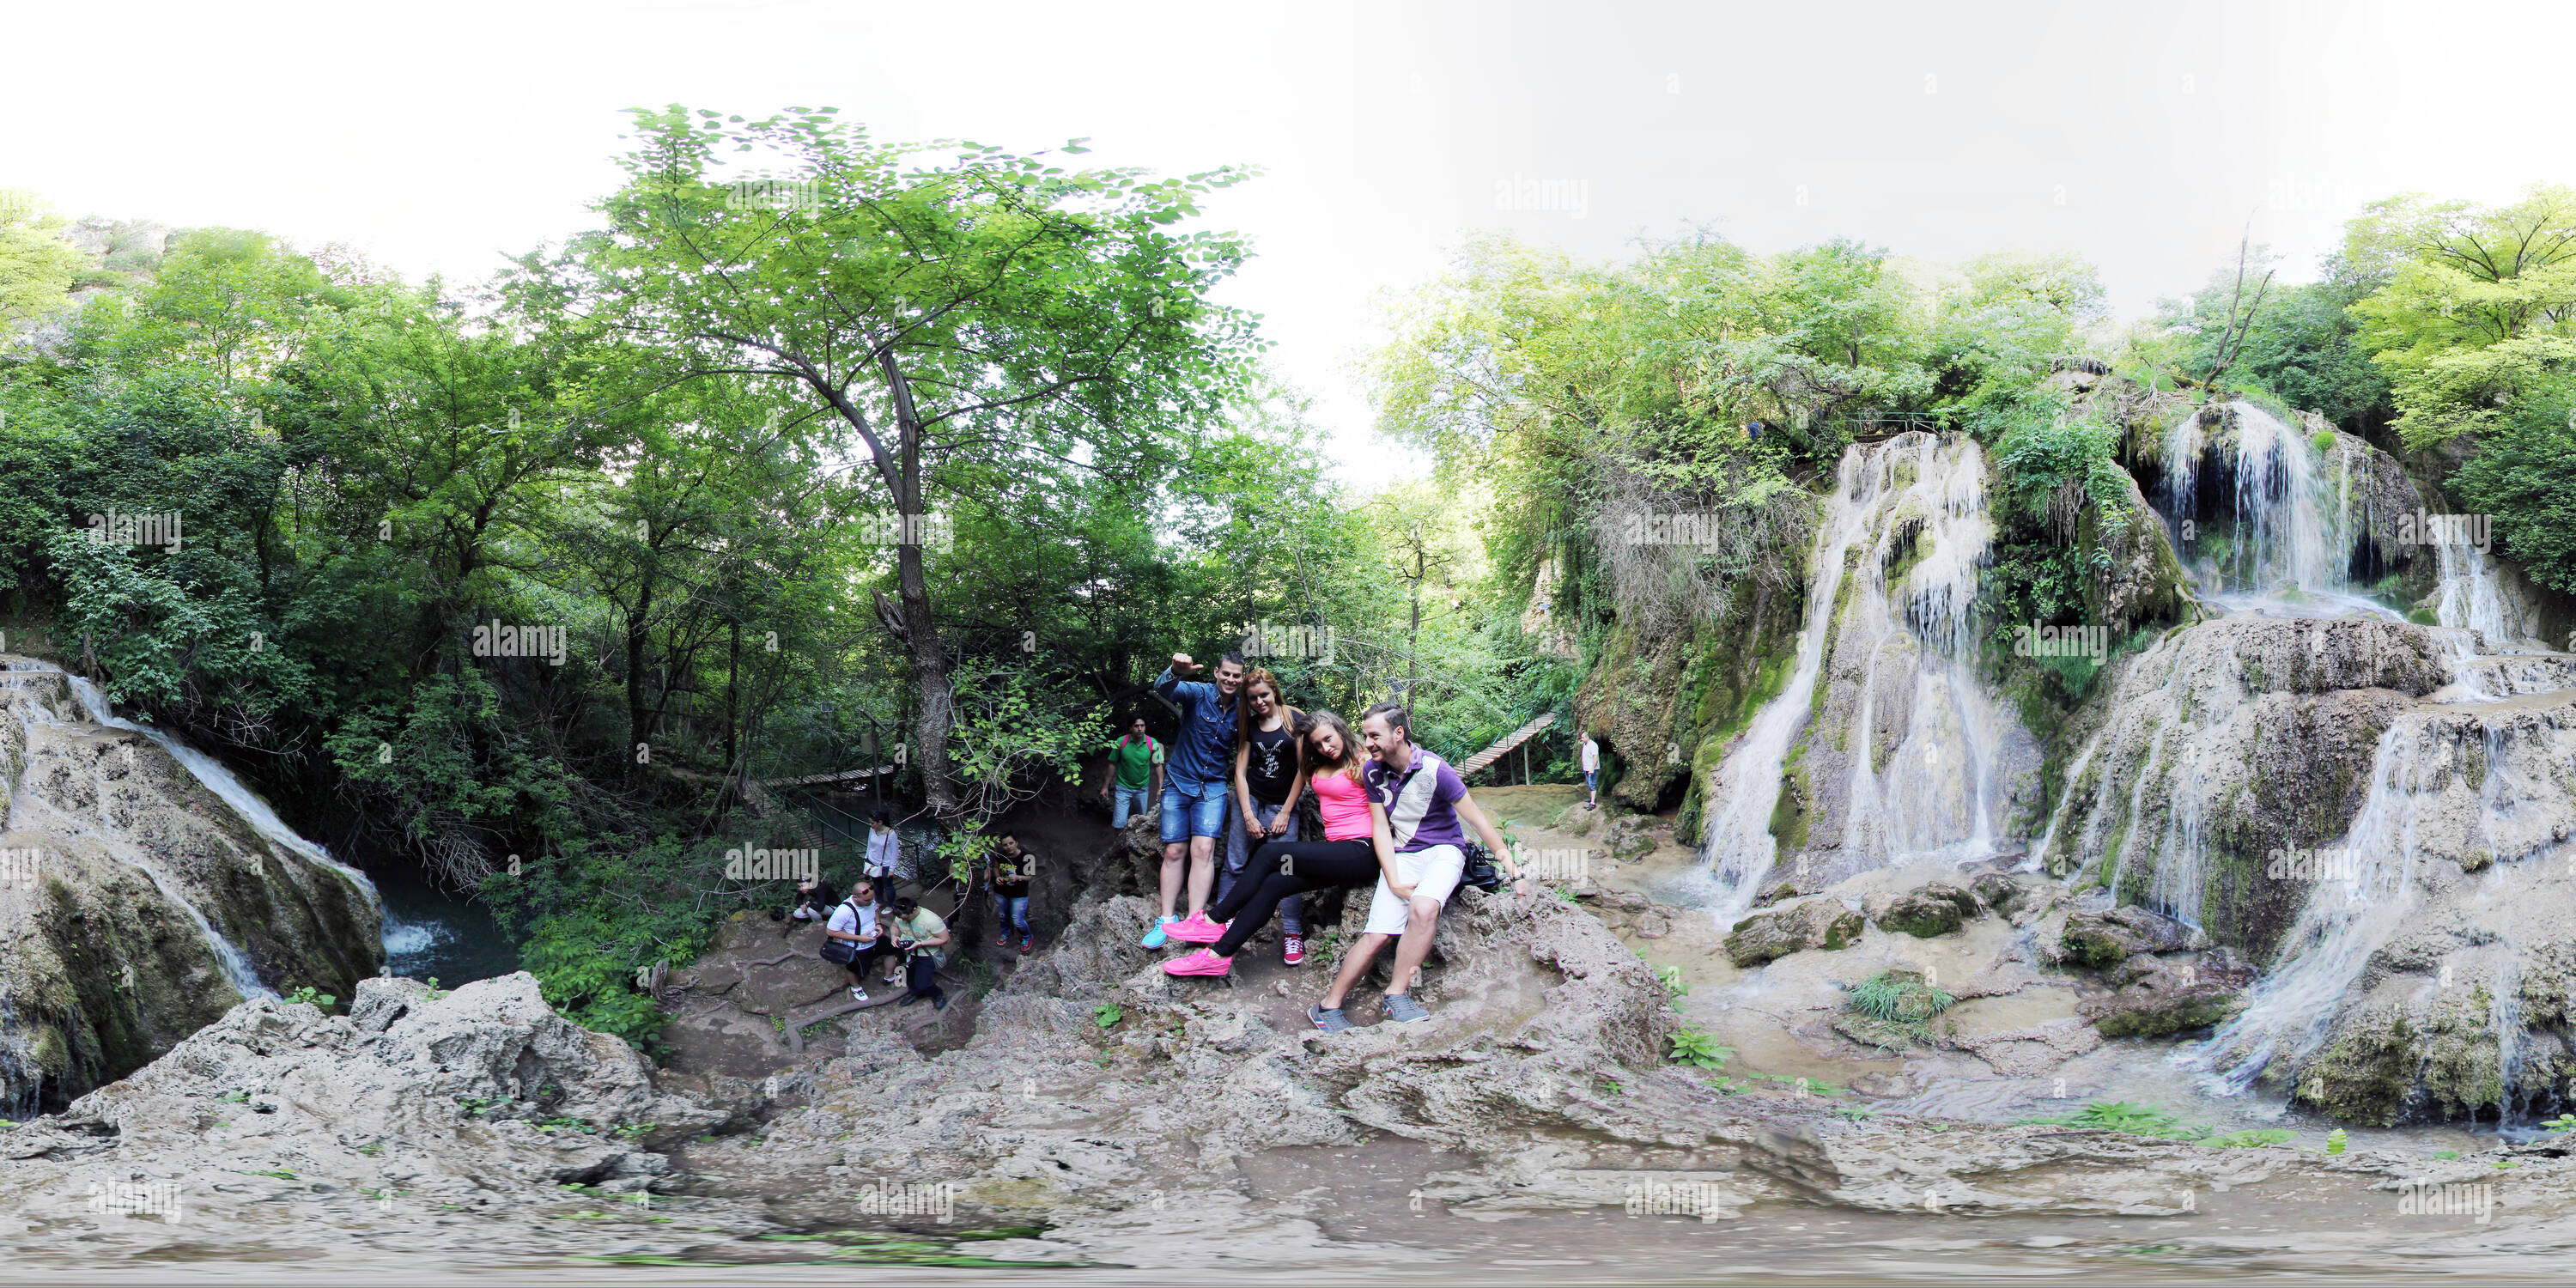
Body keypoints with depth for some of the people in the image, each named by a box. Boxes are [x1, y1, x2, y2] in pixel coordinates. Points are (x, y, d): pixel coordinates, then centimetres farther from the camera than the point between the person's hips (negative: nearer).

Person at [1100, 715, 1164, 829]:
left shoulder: (1152, 744, -10)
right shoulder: (1121, 742, -11)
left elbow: (1158, 766, -2)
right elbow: (1113, 764, -2)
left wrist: (1160, 788, -7)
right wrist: (1105, 786, 2)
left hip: (1142, 789, 2)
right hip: (1123, 788, -1)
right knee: (1119, 824, -9)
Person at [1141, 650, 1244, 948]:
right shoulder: (1198, 693, -11)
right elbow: (1164, 688, -32)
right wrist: (1176, 672, -54)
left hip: (1213, 788, 1)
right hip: (1179, 783, -1)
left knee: (1203, 849, -12)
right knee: (1174, 851, 1)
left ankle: (1196, 921, -12)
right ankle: (1166, 921, 6)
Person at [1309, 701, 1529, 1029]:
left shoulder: (1433, 769, -16)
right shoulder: (1372, 772, -3)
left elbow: (1477, 820, -11)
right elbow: (1381, 828, 3)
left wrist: (1514, 871, -10)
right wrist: (1393, 881, -9)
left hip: (1443, 850, -3)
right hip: (1400, 855, 3)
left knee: (1423, 908, -34)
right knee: (1376, 934, -13)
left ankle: (1397, 995, -23)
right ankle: (1328, 1007, -5)